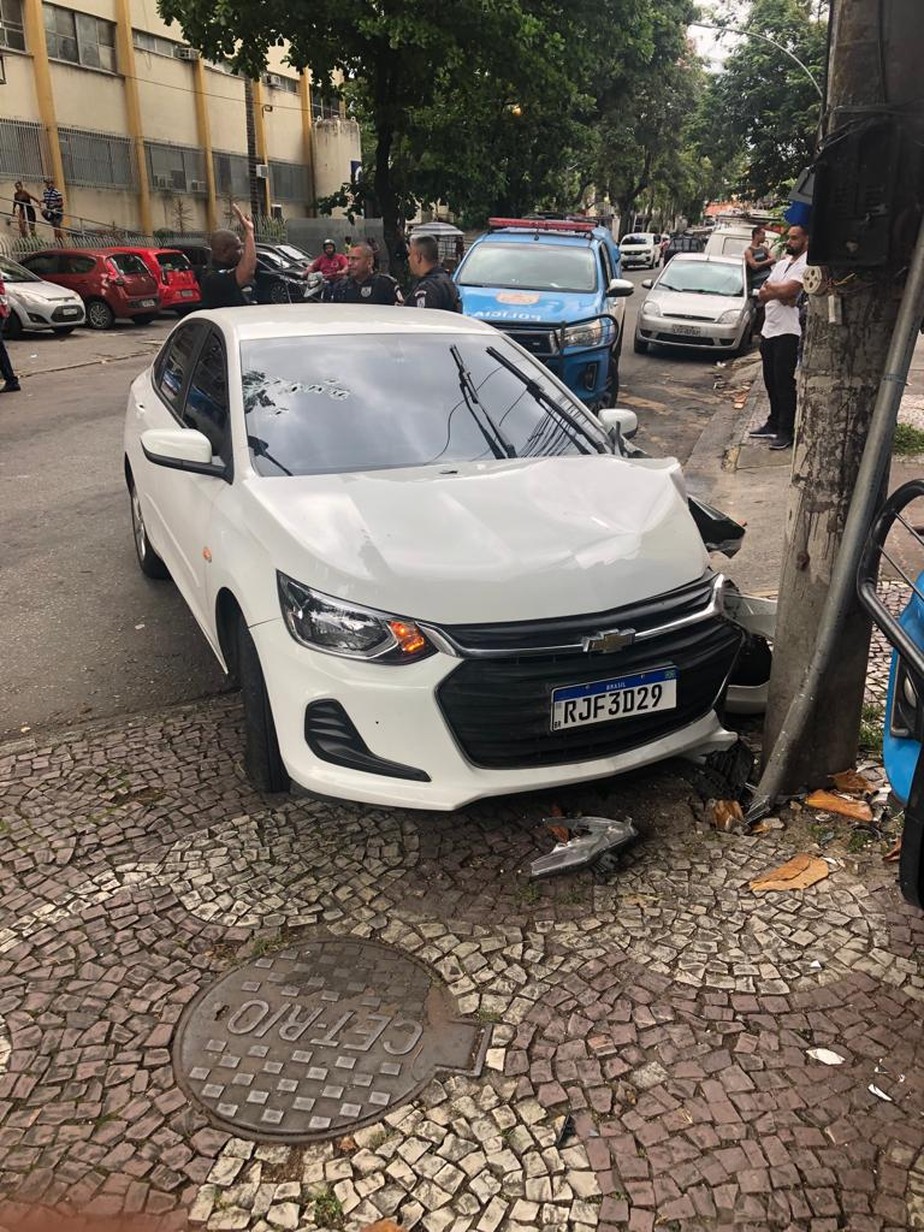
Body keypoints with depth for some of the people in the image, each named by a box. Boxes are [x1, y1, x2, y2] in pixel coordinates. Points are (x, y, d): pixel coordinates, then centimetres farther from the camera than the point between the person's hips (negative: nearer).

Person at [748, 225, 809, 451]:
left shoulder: (806, 265, -9)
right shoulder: (782, 263, 17)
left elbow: (789, 289, -22)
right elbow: (762, 295, 8)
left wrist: (770, 287, -3)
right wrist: (780, 294, -12)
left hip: (788, 331, -8)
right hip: (769, 328, 8)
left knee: (784, 382, -7)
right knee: (771, 381, 14)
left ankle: (786, 431, -3)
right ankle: (774, 423, 26)